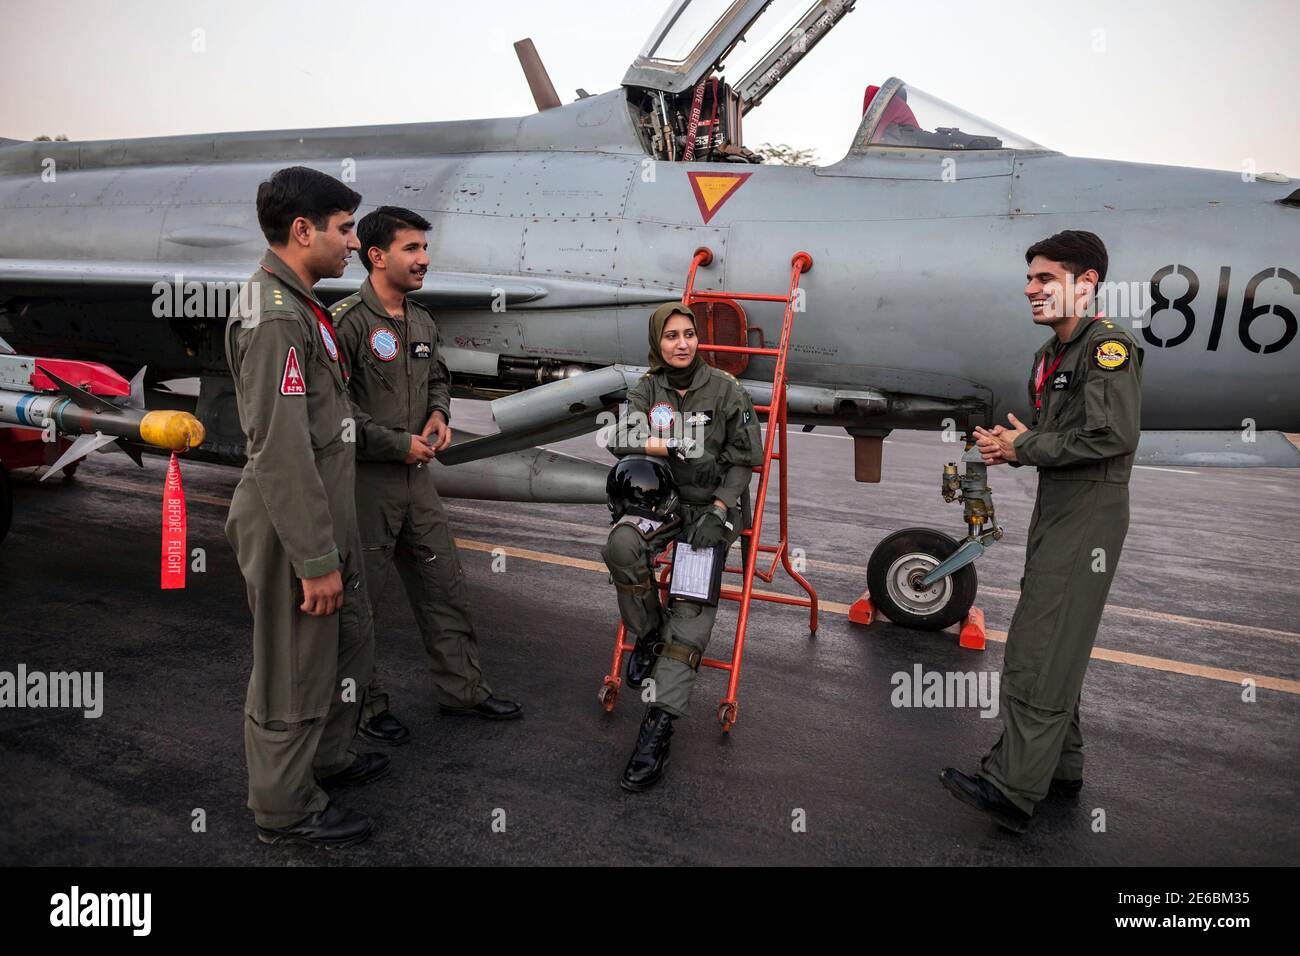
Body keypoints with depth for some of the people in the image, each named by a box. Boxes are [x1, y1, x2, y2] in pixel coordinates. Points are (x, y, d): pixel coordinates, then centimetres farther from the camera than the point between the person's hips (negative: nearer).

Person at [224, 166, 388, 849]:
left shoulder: (298, 306, 12)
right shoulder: (276, 318, -21)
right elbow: (281, 454, -25)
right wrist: (315, 560, -23)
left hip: (326, 517, 10)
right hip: (292, 528, -10)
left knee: (348, 643, 23)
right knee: (295, 670, 5)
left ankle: (328, 759, 42)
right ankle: (285, 809, 24)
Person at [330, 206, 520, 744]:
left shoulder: (421, 321, 10)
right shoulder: (347, 322, -17)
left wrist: (439, 413, 5)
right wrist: (399, 444, -17)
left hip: (416, 477, 8)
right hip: (364, 481, -8)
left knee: (445, 586, 14)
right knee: (361, 601, 7)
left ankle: (462, 689, 29)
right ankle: (365, 706, 24)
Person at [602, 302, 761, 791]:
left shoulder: (726, 390, 1)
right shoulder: (646, 390, 7)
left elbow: (743, 460, 0)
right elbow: (619, 437, -9)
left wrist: (718, 511, -13)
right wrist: (675, 445, -20)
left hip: (712, 503, -2)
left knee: (694, 602, -20)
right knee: (621, 546, -32)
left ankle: (660, 722, -23)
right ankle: (648, 635, -5)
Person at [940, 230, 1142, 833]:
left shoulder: (1108, 346, -12)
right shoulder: (1049, 355, 17)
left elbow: (1112, 435, -24)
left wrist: (1022, 448, -15)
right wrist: (1007, 444, 1)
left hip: (1090, 516, -10)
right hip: (1053, 511, 10)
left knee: (1039, 652, -13)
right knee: (1053, 645, 15)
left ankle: (1012, 790, -10)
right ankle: (1062, 768, 28)